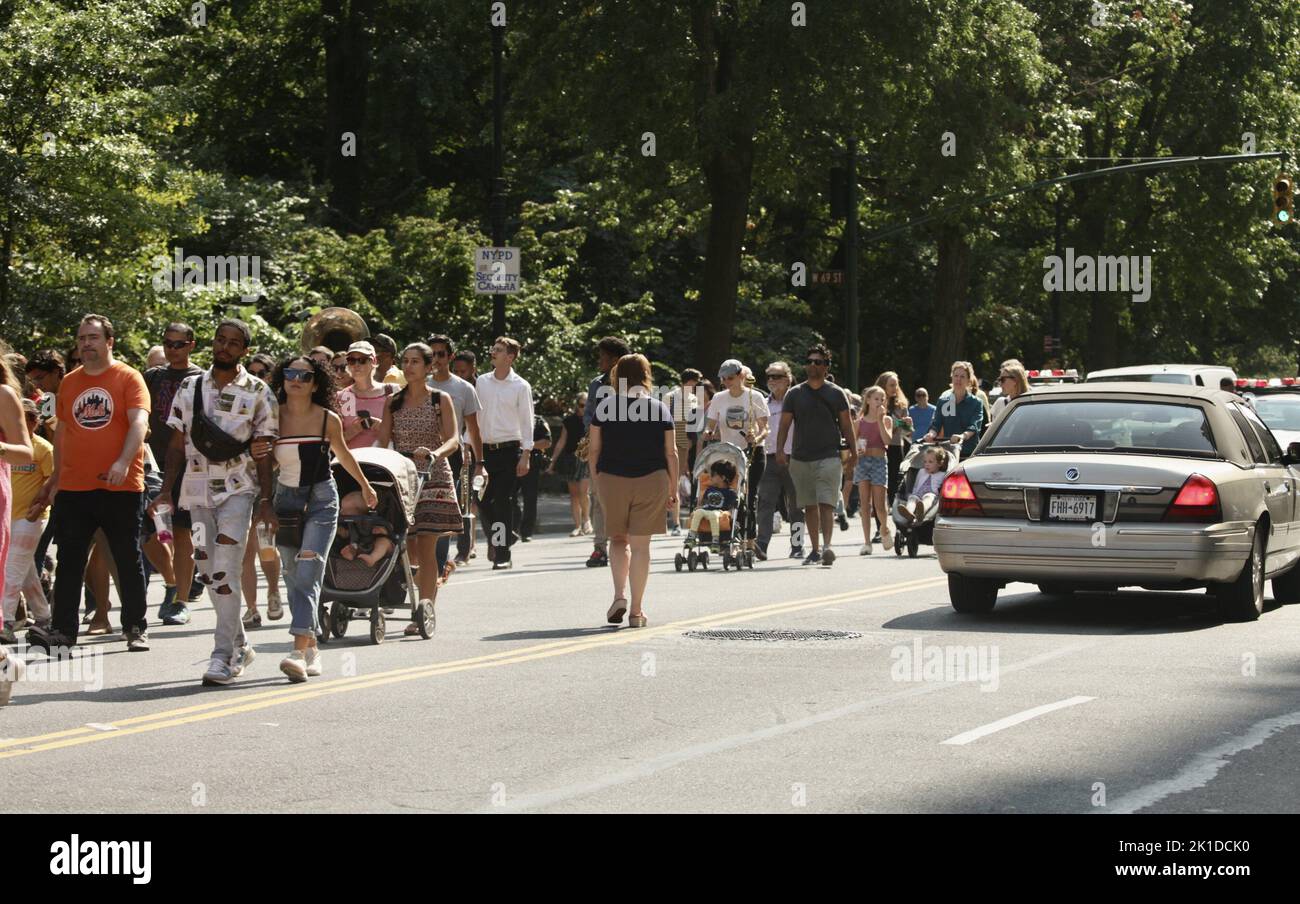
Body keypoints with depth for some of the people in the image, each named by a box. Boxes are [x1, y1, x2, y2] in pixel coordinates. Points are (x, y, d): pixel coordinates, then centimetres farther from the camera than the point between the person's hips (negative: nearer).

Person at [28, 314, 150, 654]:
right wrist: (56, 477, 19)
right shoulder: (69, 383, 12)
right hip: (73, 488, 4)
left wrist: (123, 462, -29)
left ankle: (135, 628, 13)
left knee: (128, 560, 4)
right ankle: (63, 629, 8)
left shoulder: (129, 378, -3)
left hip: (121, 487, -4)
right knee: (69, 561, 4)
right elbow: (61, 431, 19)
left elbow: (139, 422, -15)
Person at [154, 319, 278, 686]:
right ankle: (240, 645, 22)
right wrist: (165, 491, 5)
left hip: (238, 490, -4)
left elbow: (262, 451, 0)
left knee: (225, 572, -13)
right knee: (208, 572, 8)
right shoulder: (189, 388, 9)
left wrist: (266, 500, -5)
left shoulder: (258, 393, 0)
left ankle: (223, 655, -12)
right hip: (197, 490, 4)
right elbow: (177, 444, 11)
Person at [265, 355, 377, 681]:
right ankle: (311, 650, 19)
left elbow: (343, 454, 13)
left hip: (321, 499, -3)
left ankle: (299, 652, -26)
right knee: (293, 578, 7)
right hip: (286, 498, 3)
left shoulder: (328, 420, -5)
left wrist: (365, 486, 28)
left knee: (308, 573, -16)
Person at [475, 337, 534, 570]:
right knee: (484, 501, 3)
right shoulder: (481, 382, 9)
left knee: (503, 502, -5)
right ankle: (495, 540, 27)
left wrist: (525, 456, -8)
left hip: (509, 449, -3)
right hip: (484, 449, 4)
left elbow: (526, 422, -2)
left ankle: (502, 554, -2)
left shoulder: (520, 386, -1)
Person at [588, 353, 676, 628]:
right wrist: (673, 489, 9)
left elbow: (593, 450, 1)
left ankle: (619, 595, -1)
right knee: (640, 544, 3)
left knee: (618, 540, 17)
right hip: (651, 481, 0)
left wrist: (597, 481, 12)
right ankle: (636, 611, 4)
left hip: (611, 480, 0)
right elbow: (671, 453, 2)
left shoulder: (605, 409, 0)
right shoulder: (660, 410, 1)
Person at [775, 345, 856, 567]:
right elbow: (785, 424, 7)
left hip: (829, 457, -3)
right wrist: (780, 449, -5)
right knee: (809, 506, 8)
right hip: (800, 459, 3)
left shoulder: (836, 393, 5)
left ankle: (827, 546, -24)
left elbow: (846, 424, 8)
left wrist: (853, 451, 2)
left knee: (826, 504, -15)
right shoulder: (794, 394, 8)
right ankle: (815, 550, 15)